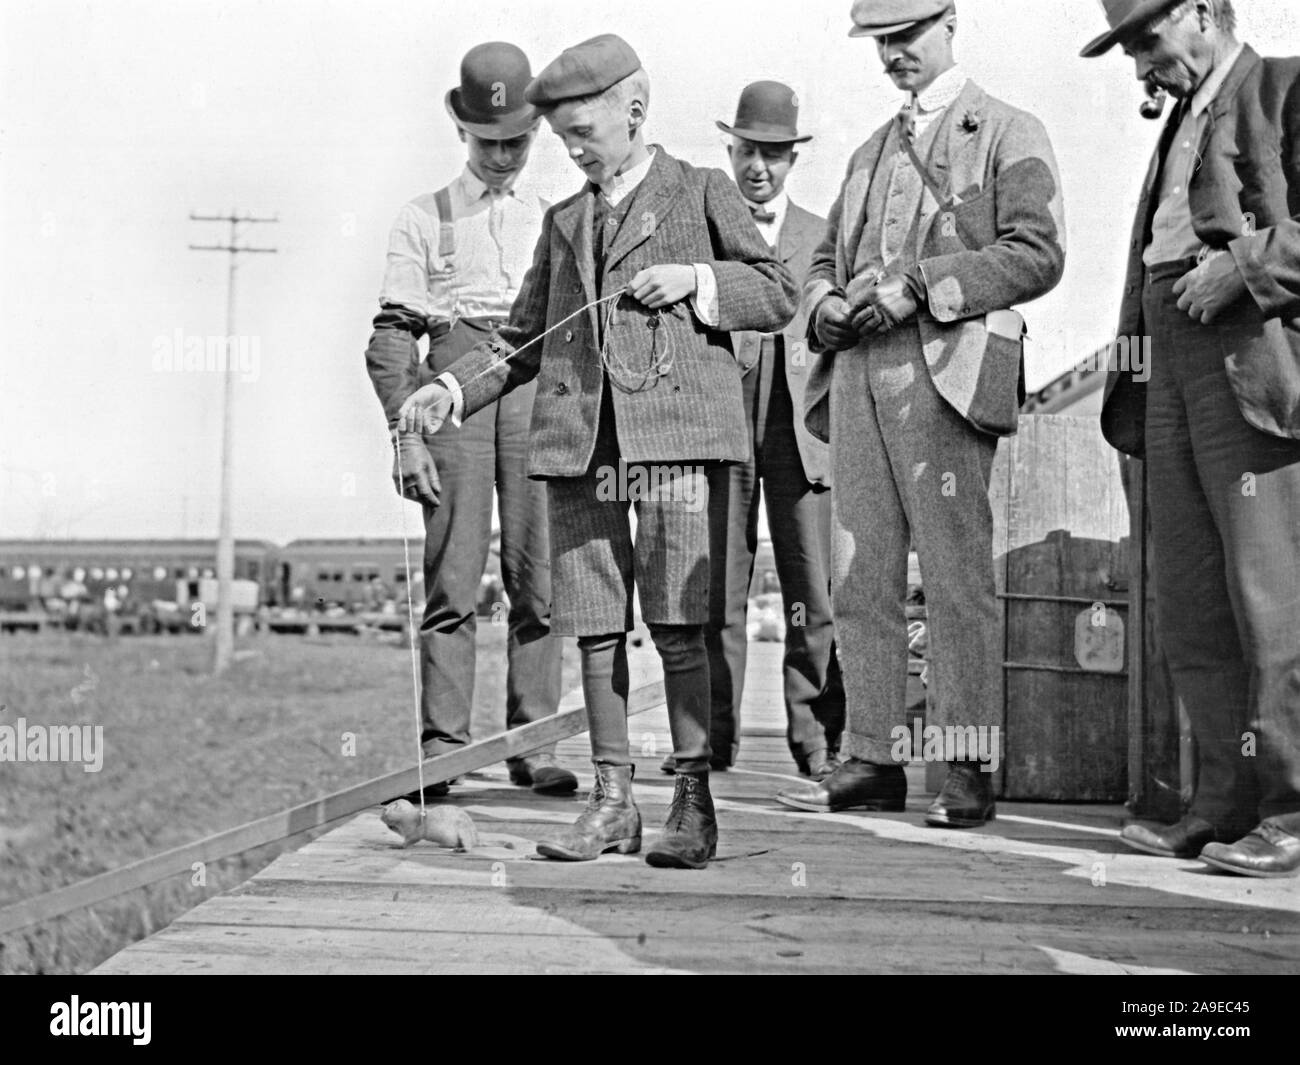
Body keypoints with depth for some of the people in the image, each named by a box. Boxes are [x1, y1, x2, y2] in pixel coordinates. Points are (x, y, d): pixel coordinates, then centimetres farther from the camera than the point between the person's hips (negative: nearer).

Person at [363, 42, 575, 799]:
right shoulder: (425, 219, 12)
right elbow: (391, 337, 6)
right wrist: (405, 433, -6)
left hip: (539, 388, 2)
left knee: (539, 574, -2)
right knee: (452, 578, -5)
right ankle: (443, 747, -1)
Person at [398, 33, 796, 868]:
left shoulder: (702, 192, 11)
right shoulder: (564, 221, 23)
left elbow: (779, 295, 9)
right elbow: (523, 339, 23)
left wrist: (696, 280, -6)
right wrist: (453, 390, 9)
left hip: (673, 427, -4)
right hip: (578, 437, 5)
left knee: (677, 621, -8)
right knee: (594, 625, 3)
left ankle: (695, 802, -1)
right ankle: (614, 800, 12)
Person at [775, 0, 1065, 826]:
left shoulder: (1009, 134, 6)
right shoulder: (871, 152, 27)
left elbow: (1037, 254, -6)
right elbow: (827, 256, 29)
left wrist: (918, 287, -14)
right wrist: (826, 303, 6)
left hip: (944, 370, -6)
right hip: (858, 371, 6)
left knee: (958, 578, -7)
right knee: (860, 578, 3)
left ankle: (971, 770, -2)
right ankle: (873, 760, 8)